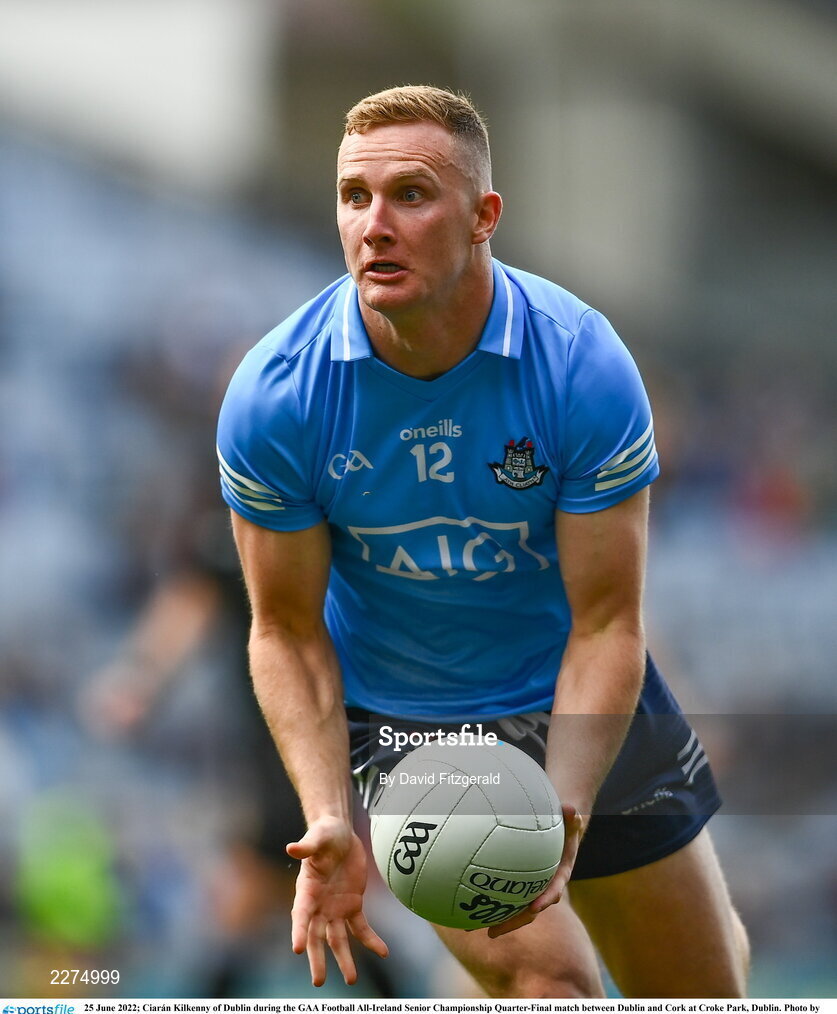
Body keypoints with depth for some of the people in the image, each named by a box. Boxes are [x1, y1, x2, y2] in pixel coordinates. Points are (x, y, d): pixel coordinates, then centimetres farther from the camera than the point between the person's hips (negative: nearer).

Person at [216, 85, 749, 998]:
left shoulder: (585, 367, -22)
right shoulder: (273, 397, -21)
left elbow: (605, 627, -19)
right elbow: (287, 631, -12)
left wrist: (560, 816, -34)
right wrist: (329, 821, -26)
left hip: (574, 706, 2)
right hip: (390, 717, -1)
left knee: (704, 998, 14)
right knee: (543, 981, -22)